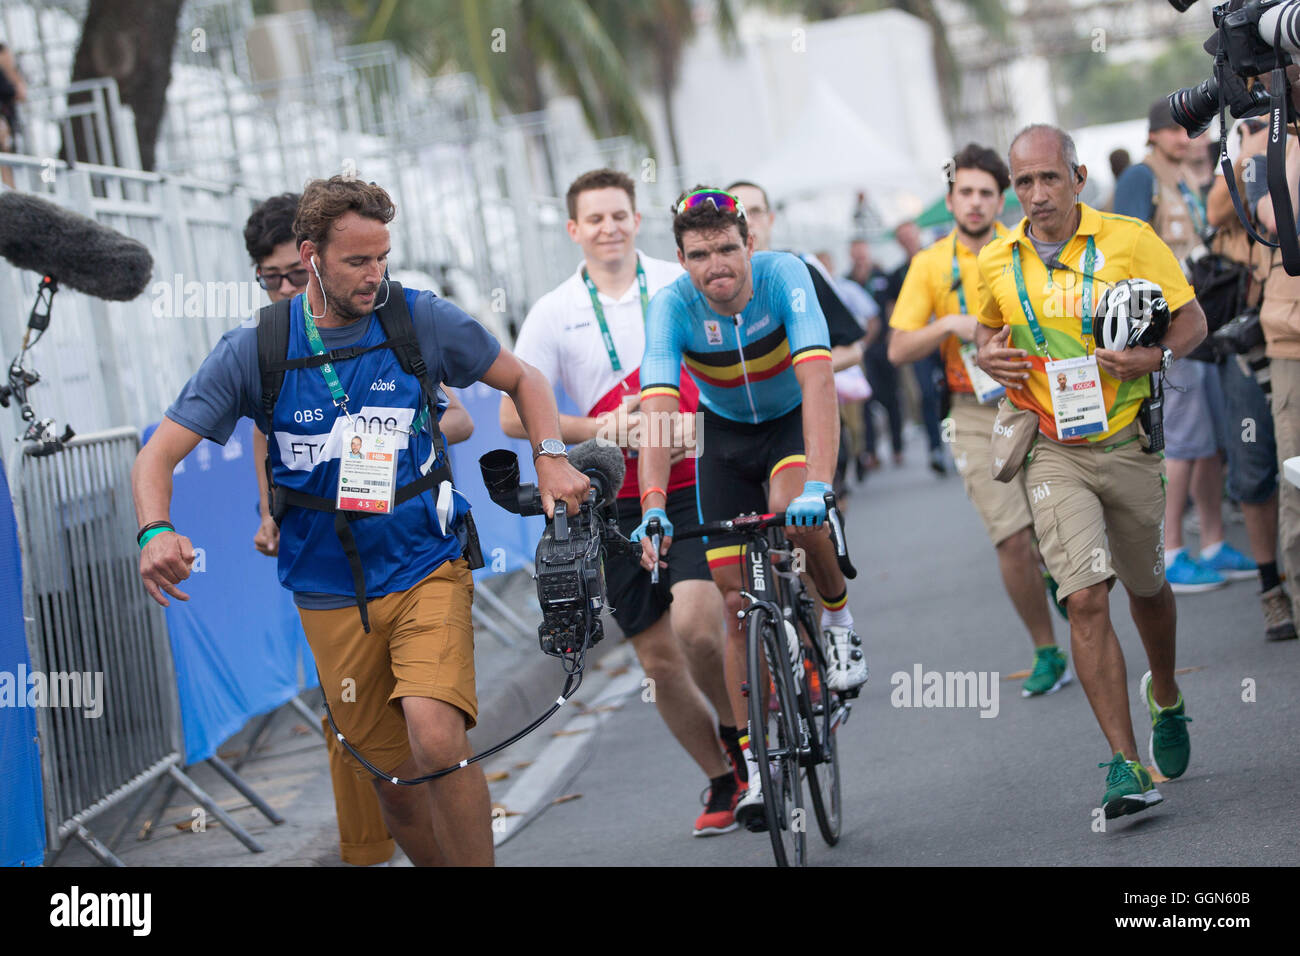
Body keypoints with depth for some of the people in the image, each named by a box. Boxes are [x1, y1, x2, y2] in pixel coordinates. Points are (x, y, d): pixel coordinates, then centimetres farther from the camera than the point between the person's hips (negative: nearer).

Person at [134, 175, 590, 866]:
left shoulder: (419, 319, -6)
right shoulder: (254, 350, -7)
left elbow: (522, 379, 10)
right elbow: (159, 454, -7)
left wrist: (550, 458, -7)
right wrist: (156, 533, -27)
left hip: (427, 569, -1)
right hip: (332, 595, 1)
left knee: (436, 736, -26)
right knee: (397, 783, 6)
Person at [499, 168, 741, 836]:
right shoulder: (554, 313, 1)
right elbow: (514, 415, 0)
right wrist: (598, 428, -13)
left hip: (695, 485, -2)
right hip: (618, 503, 2)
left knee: (695, 626, -22)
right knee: (658, 659, 4)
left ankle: (738, 733, 7)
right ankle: (723, 782, 23)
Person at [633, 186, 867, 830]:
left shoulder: (783, 275, -31)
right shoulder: (671, 306, -26)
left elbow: (817, 379, -42)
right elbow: (658, 409, -36)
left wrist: (818, 484, -54)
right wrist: (653, 507, -51)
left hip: (796, 419, -2)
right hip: (725, 433, 2)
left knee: (792, 513, -35)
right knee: (739, 606, -3)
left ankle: (838, 618, -5)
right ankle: (756, 766, 6)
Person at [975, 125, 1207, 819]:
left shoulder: (1130, 240, -7)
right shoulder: (996, 262, 1)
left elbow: (1192, 321, 0)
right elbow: (987, 329, 20)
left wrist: (1153, 357, -21)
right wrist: (989, 357, -4)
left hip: (1126, 442, 0)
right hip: (1052, 449, 0)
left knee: (1147, 589, 17)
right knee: (1085, 598, -16)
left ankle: (1165, 698, 49)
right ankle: (1125, 764, -15)